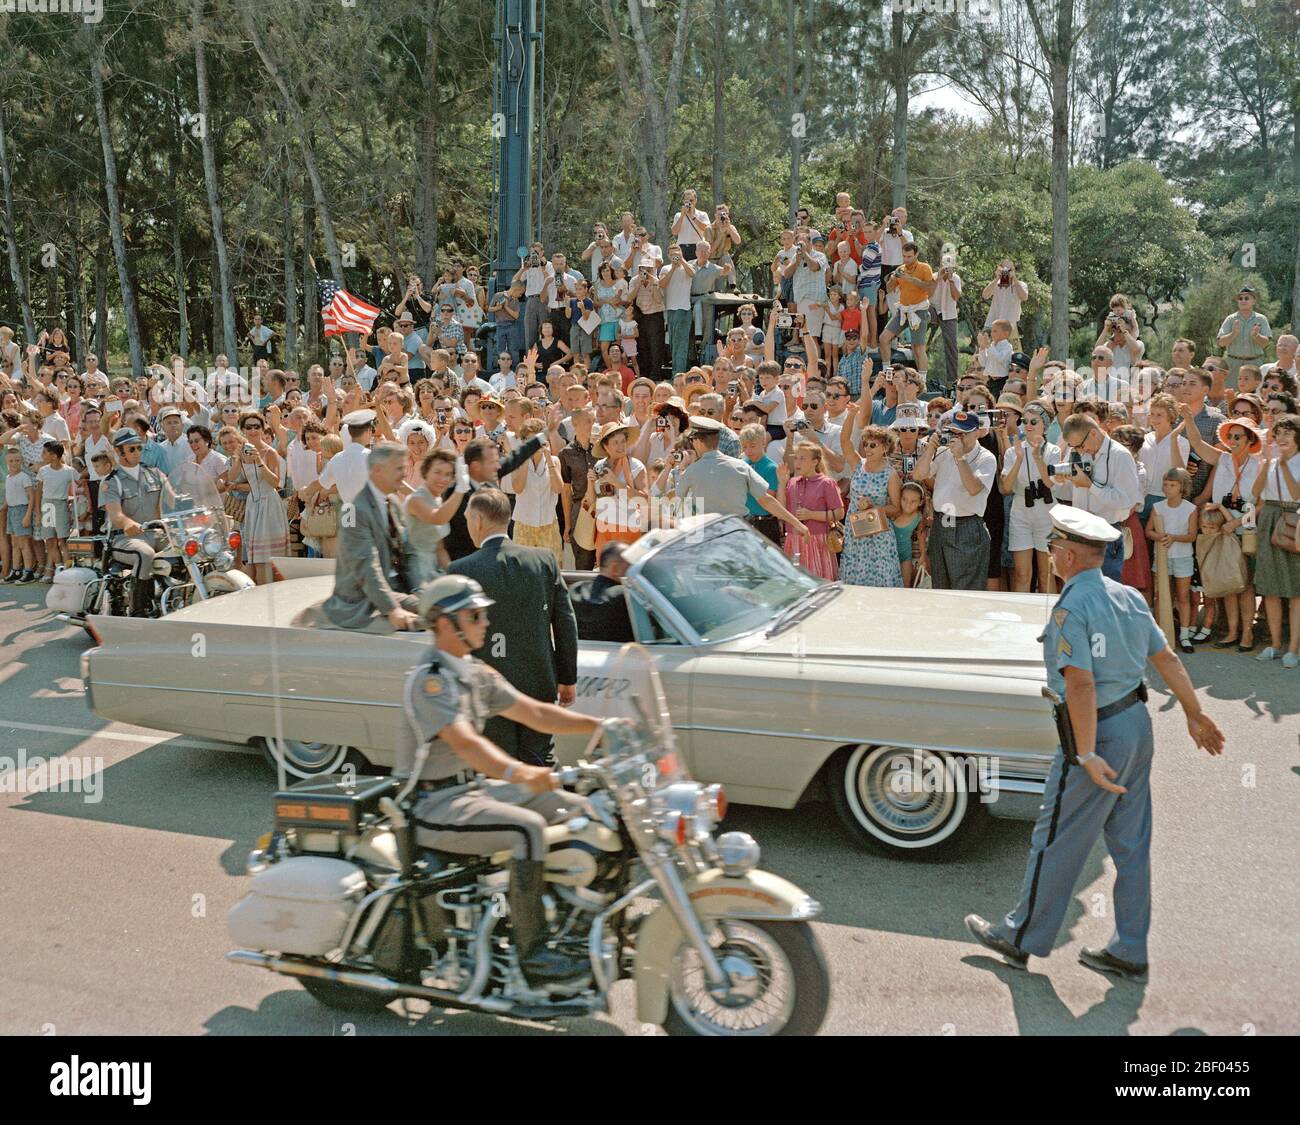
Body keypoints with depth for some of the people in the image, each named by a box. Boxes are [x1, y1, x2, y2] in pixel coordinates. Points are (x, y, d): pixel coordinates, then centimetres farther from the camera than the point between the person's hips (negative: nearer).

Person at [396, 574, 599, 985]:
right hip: (434, 805, -9)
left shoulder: (476, 674, 11)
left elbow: (534, 713, 10)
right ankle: (532, 954, -24)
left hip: (474, 785, 10)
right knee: (528, 827, -30)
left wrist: (600, 725, -1)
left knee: (579, 810, 1)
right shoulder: (428, 680, -17)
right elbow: (464, 742, -32)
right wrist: (519, 773, -48)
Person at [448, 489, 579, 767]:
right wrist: (568, 679, 11)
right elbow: (565, 623, 2)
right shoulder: (545, 559, -3)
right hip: (539, 685, 3)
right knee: (537, 768, 14)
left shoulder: (460, 571, -12)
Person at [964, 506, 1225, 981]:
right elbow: (1168, 659, 12)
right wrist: (1195, 714, 22)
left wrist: (1087, 756, -23)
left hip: (1099, 735, -8)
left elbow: (1081, 684, -26)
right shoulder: (1129, 596, 6)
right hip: (1137, 726, 8)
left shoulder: (1071, 608, -19)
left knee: (1057, 841, 5)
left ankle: (1021, 938, 20)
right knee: (1131, 844, 14)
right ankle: (1129, 952, 24)